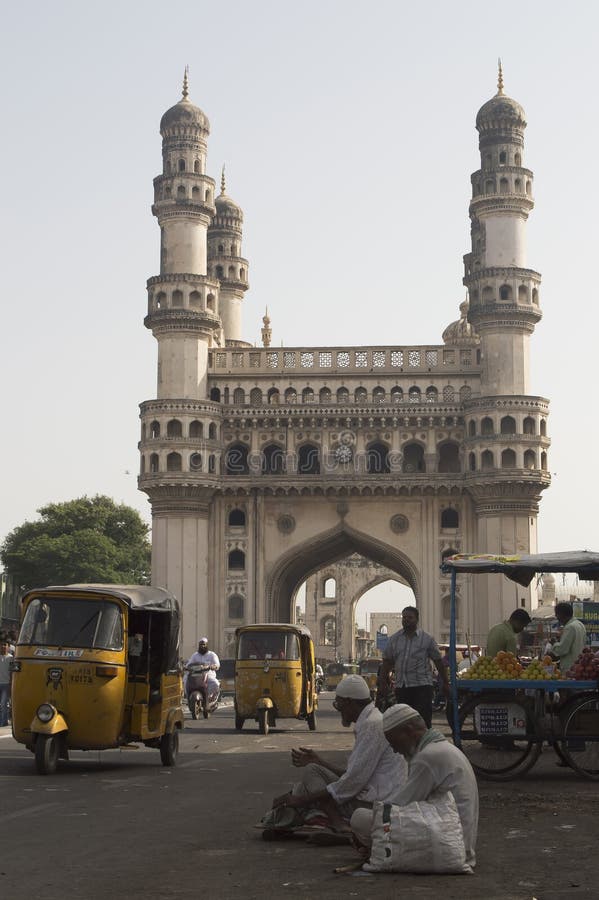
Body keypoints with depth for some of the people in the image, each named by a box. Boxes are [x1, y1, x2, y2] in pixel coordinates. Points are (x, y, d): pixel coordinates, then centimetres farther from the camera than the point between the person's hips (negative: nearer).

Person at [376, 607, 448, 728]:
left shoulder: (427, 639, 3)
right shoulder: (394, 639, 10)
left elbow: (439, 662, 7)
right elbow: (386, 663, 13)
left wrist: (445, 684, 6)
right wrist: (382, 685, 8)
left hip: (422, 686, -3)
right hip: (400, 686, 4)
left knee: (423, 721, -11)